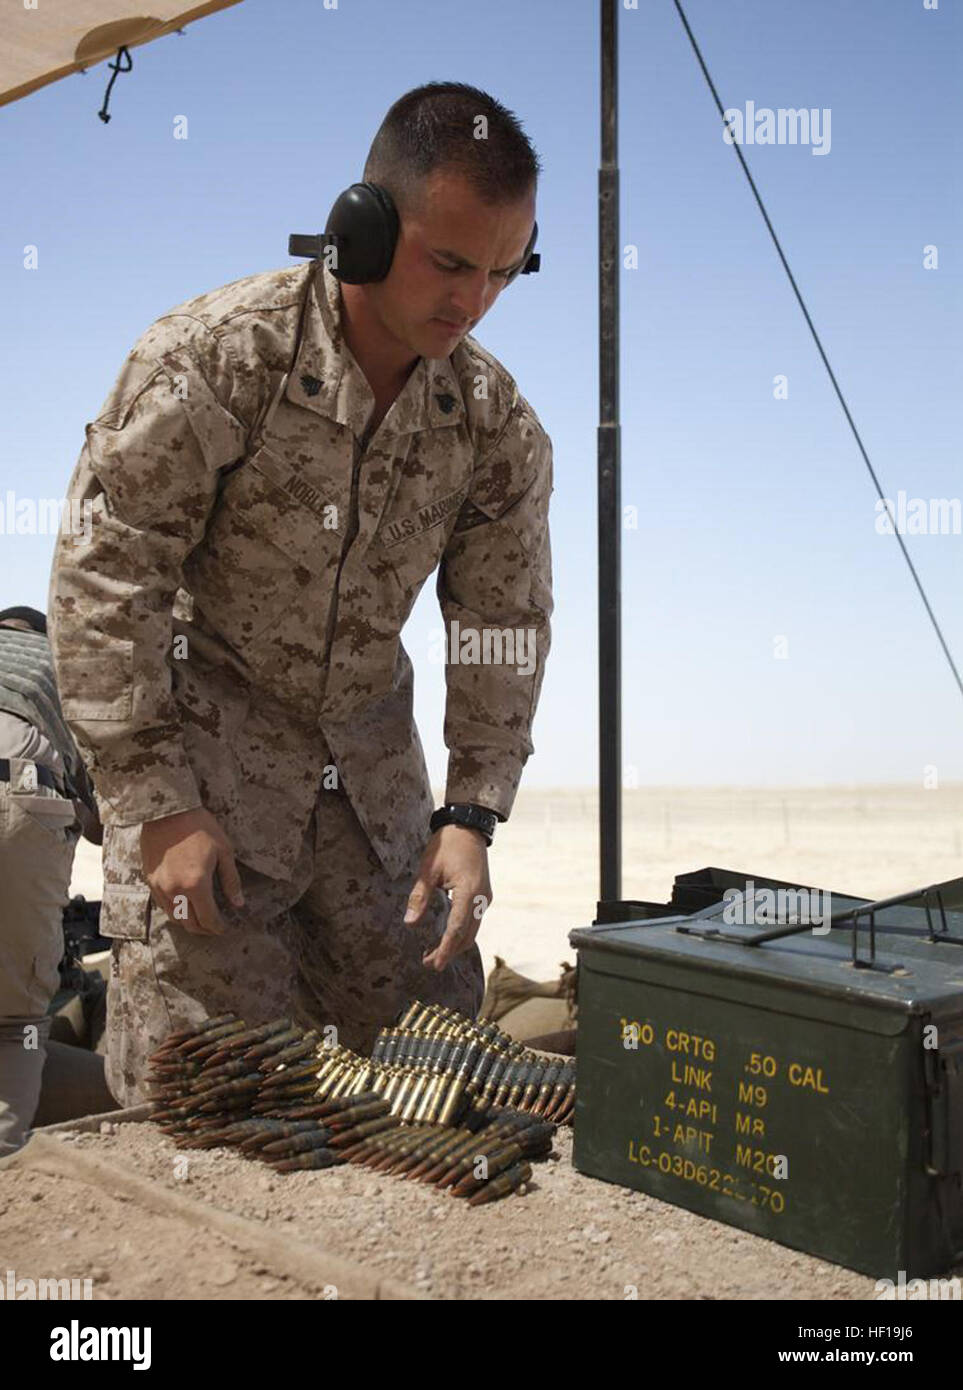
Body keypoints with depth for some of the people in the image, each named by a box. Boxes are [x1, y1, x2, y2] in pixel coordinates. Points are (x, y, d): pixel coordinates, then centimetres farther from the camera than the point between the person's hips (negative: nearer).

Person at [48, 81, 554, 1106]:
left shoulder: (496, 421, -3)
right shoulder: (216, 357, -17)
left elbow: (504, 624, 4)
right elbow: (102, 581, -15)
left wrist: (471, 814, -5)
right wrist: (156, 803, -16)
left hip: (372, 769, 5)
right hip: (204, 752, -4)